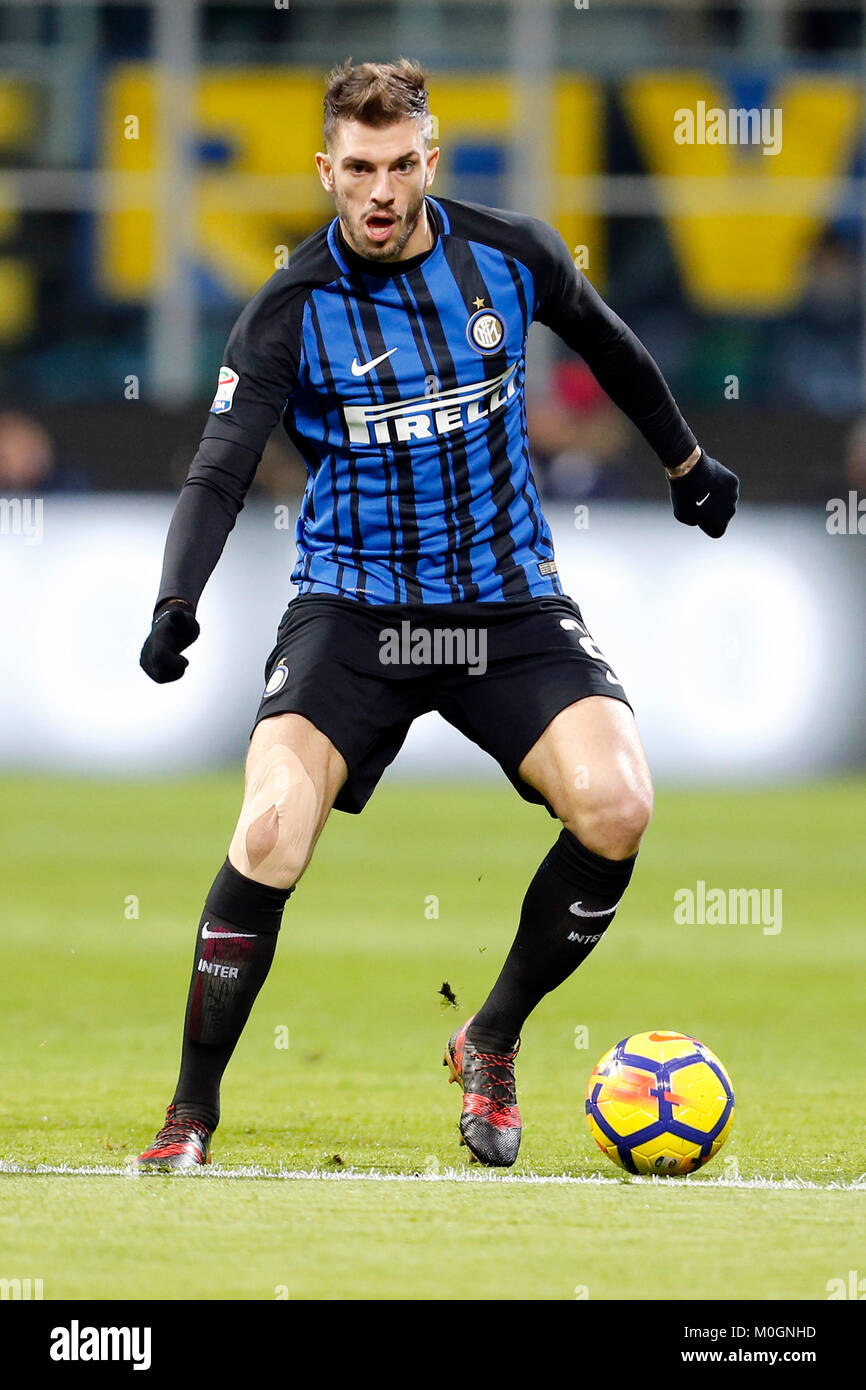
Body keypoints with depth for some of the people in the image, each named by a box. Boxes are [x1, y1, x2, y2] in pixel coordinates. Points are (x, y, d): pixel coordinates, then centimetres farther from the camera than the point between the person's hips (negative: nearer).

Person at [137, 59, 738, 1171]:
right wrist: (175, 603, -31)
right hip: (354, 608, -2)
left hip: (509, 603, 2)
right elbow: (220, 471, -14)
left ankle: (491, 1046, 3)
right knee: (269, 834, -25)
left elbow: (607, 346, 20)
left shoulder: (510, 254, -1)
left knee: (615, 807, -22)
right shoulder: (294, 309, -8)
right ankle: (191, 1114, -9)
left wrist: (686, 463, 32)